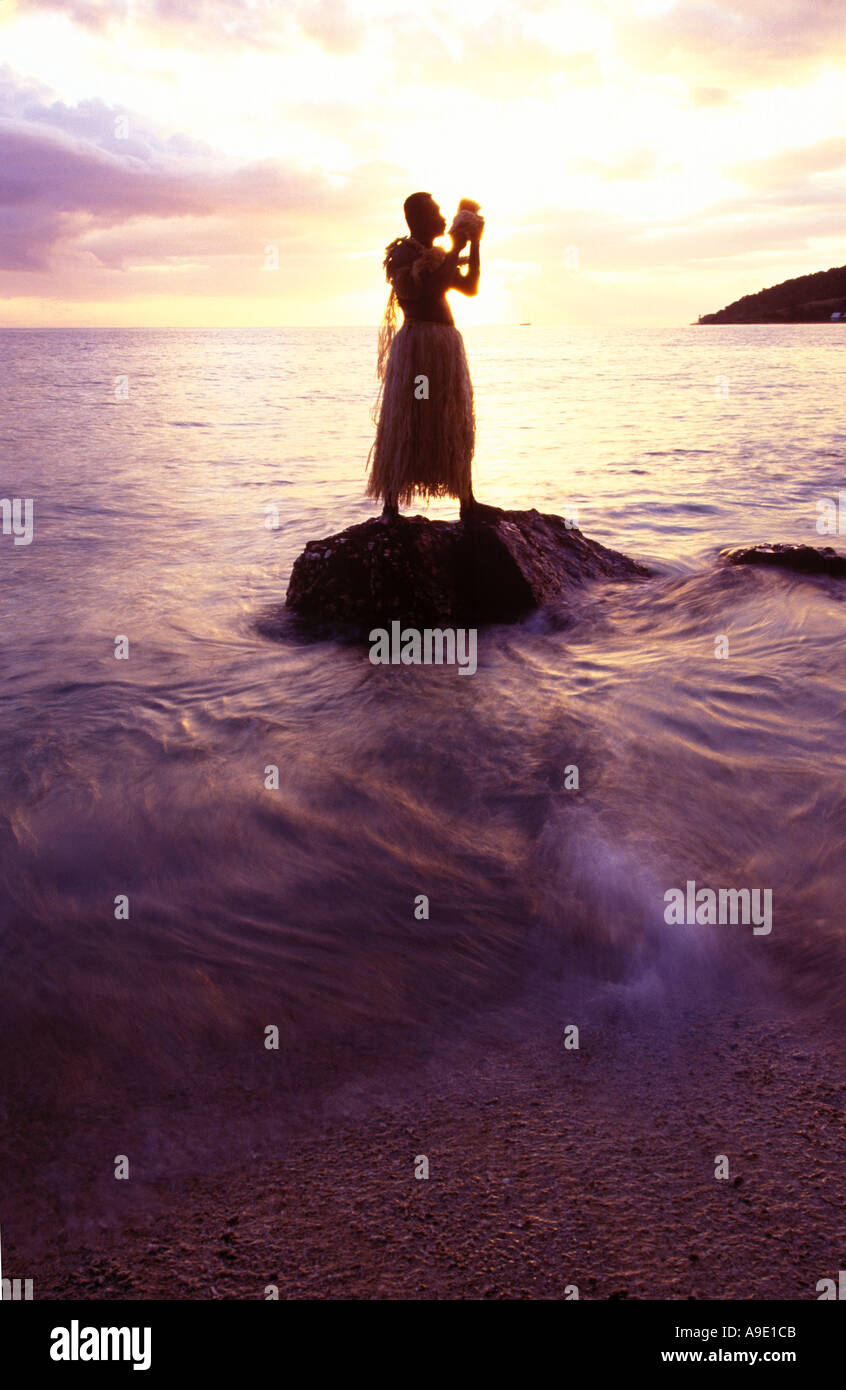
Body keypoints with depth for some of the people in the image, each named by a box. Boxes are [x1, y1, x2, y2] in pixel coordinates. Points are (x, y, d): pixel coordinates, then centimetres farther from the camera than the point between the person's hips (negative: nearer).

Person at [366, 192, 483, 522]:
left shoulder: (436, 255, 20)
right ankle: (390, 505, -8)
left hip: (447, 346, 9)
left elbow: (470, 287, 19)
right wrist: (456, 249, -14)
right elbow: (432, 288, -21)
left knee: (456, 426, 10)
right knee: (403, 424, -9)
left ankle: (467, 501, 16)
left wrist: (474, 245, 12)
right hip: (417, 342, -9)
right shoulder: (403, 252, -6)